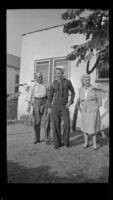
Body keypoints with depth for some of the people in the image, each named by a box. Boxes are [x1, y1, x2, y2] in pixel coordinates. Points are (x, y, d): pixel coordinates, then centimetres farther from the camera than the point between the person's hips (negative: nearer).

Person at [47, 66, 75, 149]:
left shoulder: (68, 81, 1)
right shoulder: (54, 83, 4)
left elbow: (73, 92, 10)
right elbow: (50, 96, 9)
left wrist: (70, 102, -7)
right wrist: (49, 107, 0)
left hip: (64, 106, -1)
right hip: (55, 105, 1)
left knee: (67, 124, -12)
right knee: (56, 124, -2)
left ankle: (66, 141, 12)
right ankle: (57, 143, 12)